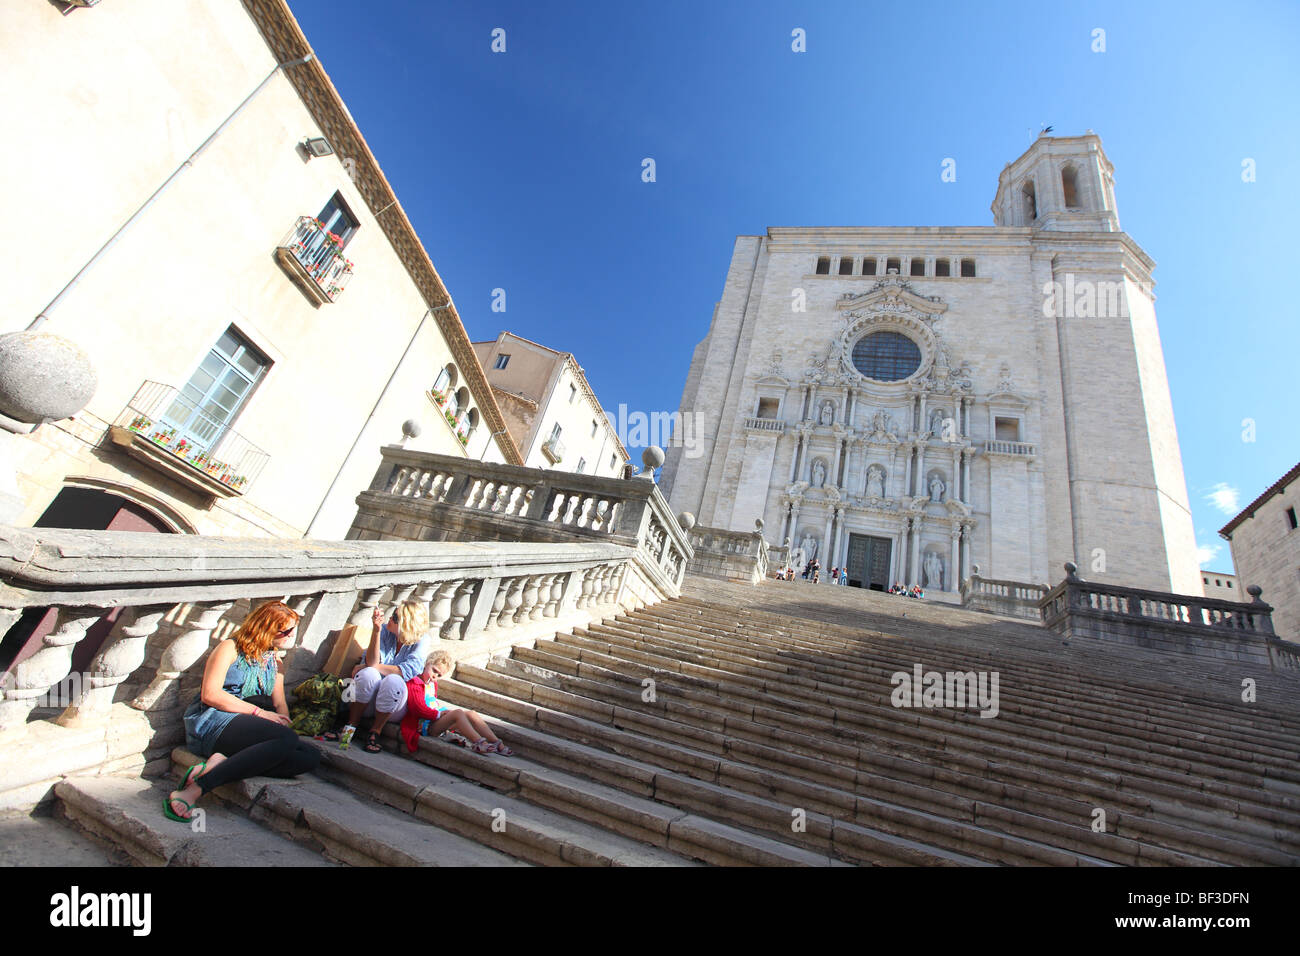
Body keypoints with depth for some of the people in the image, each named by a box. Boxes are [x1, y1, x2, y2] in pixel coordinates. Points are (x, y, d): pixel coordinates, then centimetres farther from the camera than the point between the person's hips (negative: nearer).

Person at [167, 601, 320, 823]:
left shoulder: (274, 662, 24)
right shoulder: (231, 648, 3)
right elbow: (209, 695, -9)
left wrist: (284, 722, -5)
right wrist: (258, 712, -15)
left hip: (247, 727, 6)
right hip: (210, 722, -6)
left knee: (311, 756, -22)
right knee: (286, 739, -35)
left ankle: (221, 763, -29)